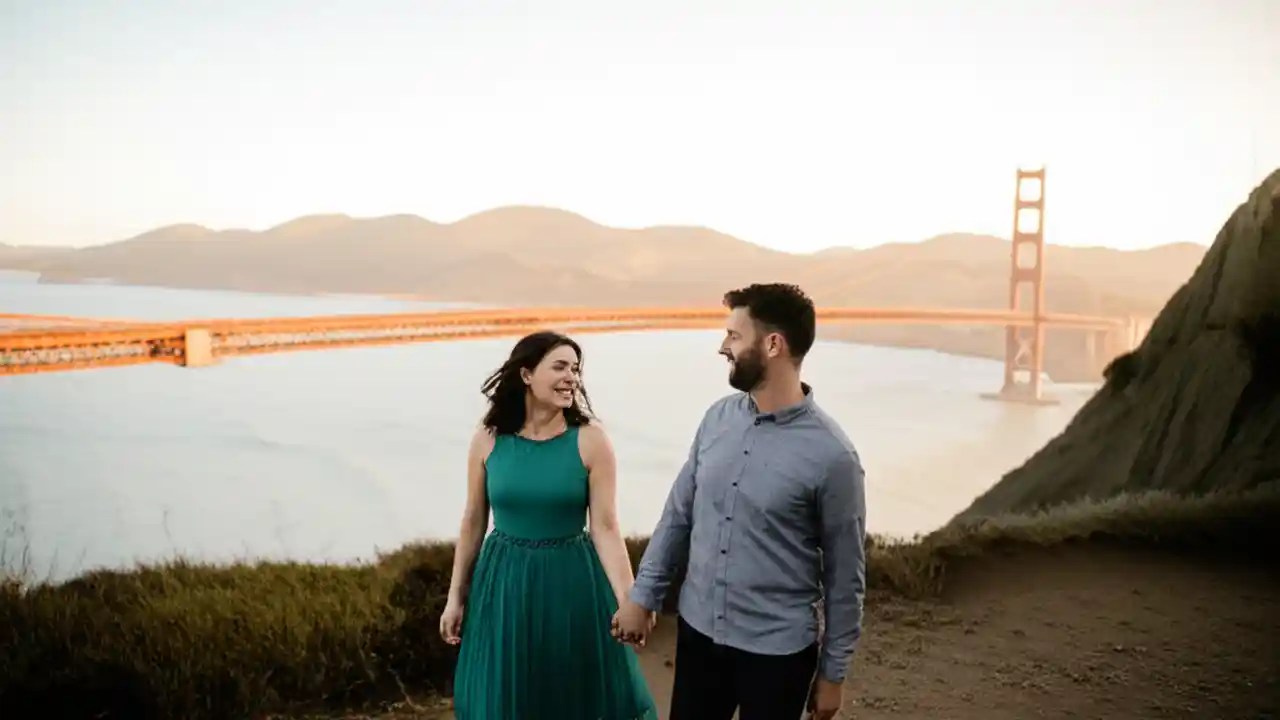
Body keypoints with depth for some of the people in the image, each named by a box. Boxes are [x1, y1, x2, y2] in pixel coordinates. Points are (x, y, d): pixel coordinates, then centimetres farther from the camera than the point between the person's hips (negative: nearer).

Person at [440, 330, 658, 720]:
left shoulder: (590, 439, -11)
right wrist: (456, 596, 7)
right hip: (504, 584, 2)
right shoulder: (488, 439, -5)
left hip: (572, 583, -1)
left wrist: (627, 600, -20)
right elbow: (473, 522, 4)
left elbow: (605, 527, -12)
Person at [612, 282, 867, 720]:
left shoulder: (831, 454, -17)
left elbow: (844, 574, -8)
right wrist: (643, 595, 8)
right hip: (697, 630, 4)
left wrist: (833, 670, -2)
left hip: (776, 649, -4)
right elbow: (678, 513, 7)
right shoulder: (718, 417, -3)